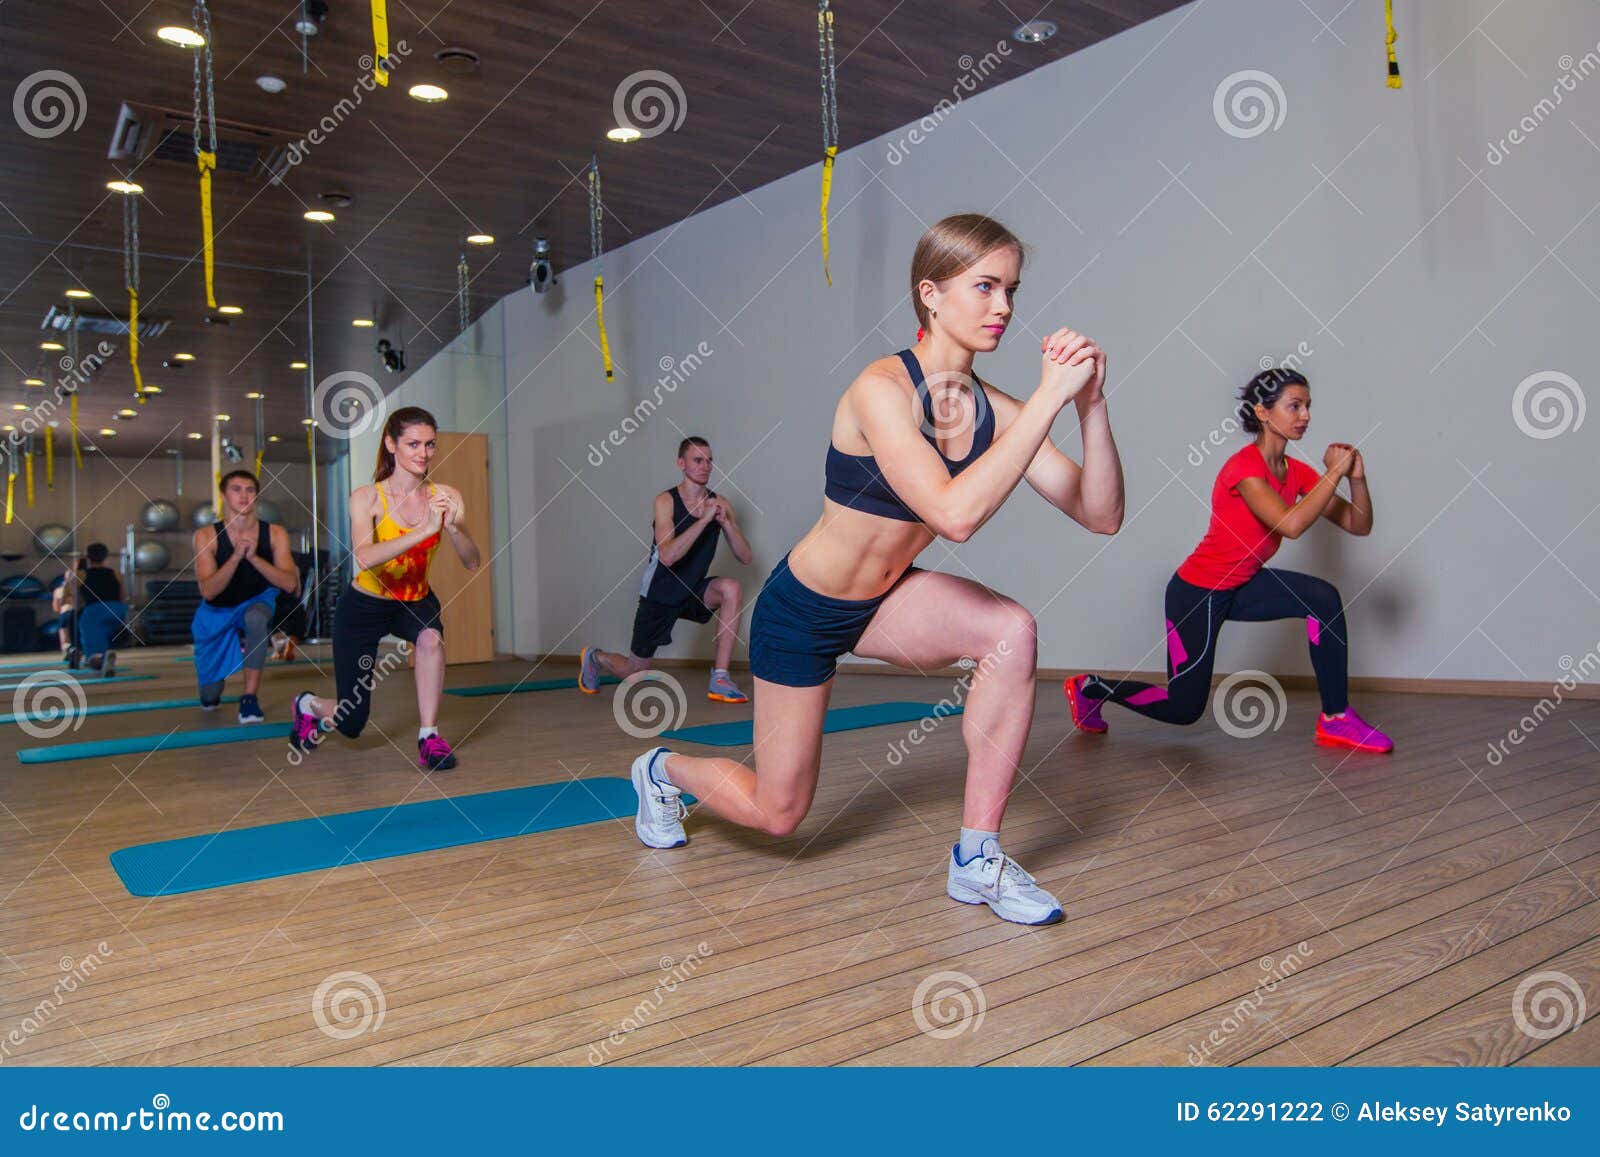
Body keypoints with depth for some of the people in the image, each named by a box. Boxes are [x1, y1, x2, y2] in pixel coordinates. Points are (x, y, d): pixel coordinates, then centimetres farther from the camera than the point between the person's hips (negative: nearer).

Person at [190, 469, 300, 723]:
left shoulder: (275, 534, -17)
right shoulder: (206, 536, -19)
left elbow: (290, 584, -25)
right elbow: (208, 591, -28)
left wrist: (254, 557, -35)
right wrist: (236, 556, -39)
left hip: (256, 602, 0)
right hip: (217, 612, 1)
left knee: (256, 618, -41)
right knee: (209, 698, 7)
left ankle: (250, 698, -28)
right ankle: (211, 695, 49)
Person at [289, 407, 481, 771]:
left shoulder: (446, 496, -14)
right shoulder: (367, 498, -21)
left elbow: (472, 562, -22)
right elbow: (365, 558, -39)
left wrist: (452, 528, -41)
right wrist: (425, 530, -48)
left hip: (415, 602, 2)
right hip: (365, 605, -2)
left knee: (431, 637, -37)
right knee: (351, 724, 5)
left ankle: (429, 738, -21)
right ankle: (308, 706, 43)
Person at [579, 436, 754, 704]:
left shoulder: (719, 503, -6)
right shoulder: (666, 501, -18)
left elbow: (745, 557, -9)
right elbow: (667, 556, -32)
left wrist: (725, 522, -24)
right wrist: (703, 520, -35)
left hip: (693, 591, 3)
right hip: (660, 595, -3)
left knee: (732, 589, -30)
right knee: (636, 673, 8)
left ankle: (720, 679, -22)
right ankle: (594, 657, 45)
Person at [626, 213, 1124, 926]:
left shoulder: (994, 410, -9)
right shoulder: (883, 388, -27)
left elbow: (1101, 515, -13)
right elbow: (955, 513, -41)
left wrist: (1090, 407, -26)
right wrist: (1049, 396, -38)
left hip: (884, 599, 5)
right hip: (803, 608, -5)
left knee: (1012, 631, -24)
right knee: (778, 814, 7)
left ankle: (977, 857, -11)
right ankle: (666, 770, 41)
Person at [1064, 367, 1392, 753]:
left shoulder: (1297, 472, -1)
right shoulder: (1244, 467, -24)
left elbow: (1359, 525, -1)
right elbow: (1291, 524, -39)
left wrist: (1356, 477, -18)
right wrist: (1334, 472, -29)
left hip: (1241, 586, 7)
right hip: (1197, 593, -7)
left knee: (1323, 598, -16)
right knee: (1184, 707, 3)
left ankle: (1336, 719, -6)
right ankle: (1089, 688, 25)